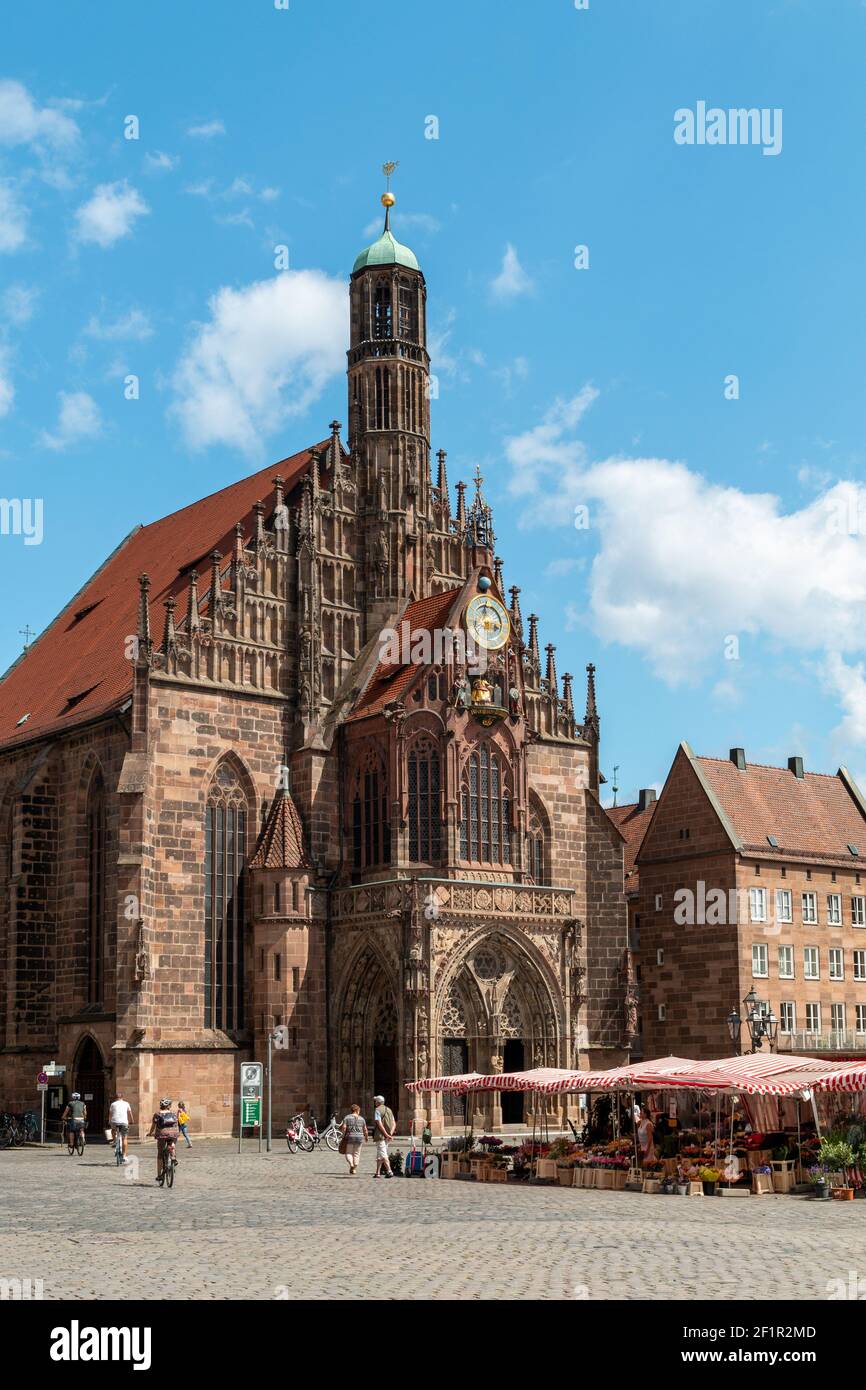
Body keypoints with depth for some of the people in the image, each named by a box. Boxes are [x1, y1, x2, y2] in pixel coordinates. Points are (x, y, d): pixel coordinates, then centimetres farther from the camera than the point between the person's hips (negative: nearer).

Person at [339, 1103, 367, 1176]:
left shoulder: (347, 1117, 0)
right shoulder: (361, 1118, 6)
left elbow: (343, 1127, -11)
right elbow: (365, 1130, 7)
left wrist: (343, 1135, 1)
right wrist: (366, 1137, 21)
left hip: (349, 1137, -2)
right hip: (359, 1138, 2)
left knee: (348, 1153, 6)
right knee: (356, 1154, 11)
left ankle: (351, 1164, -19)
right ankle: (354, 1169, 6)